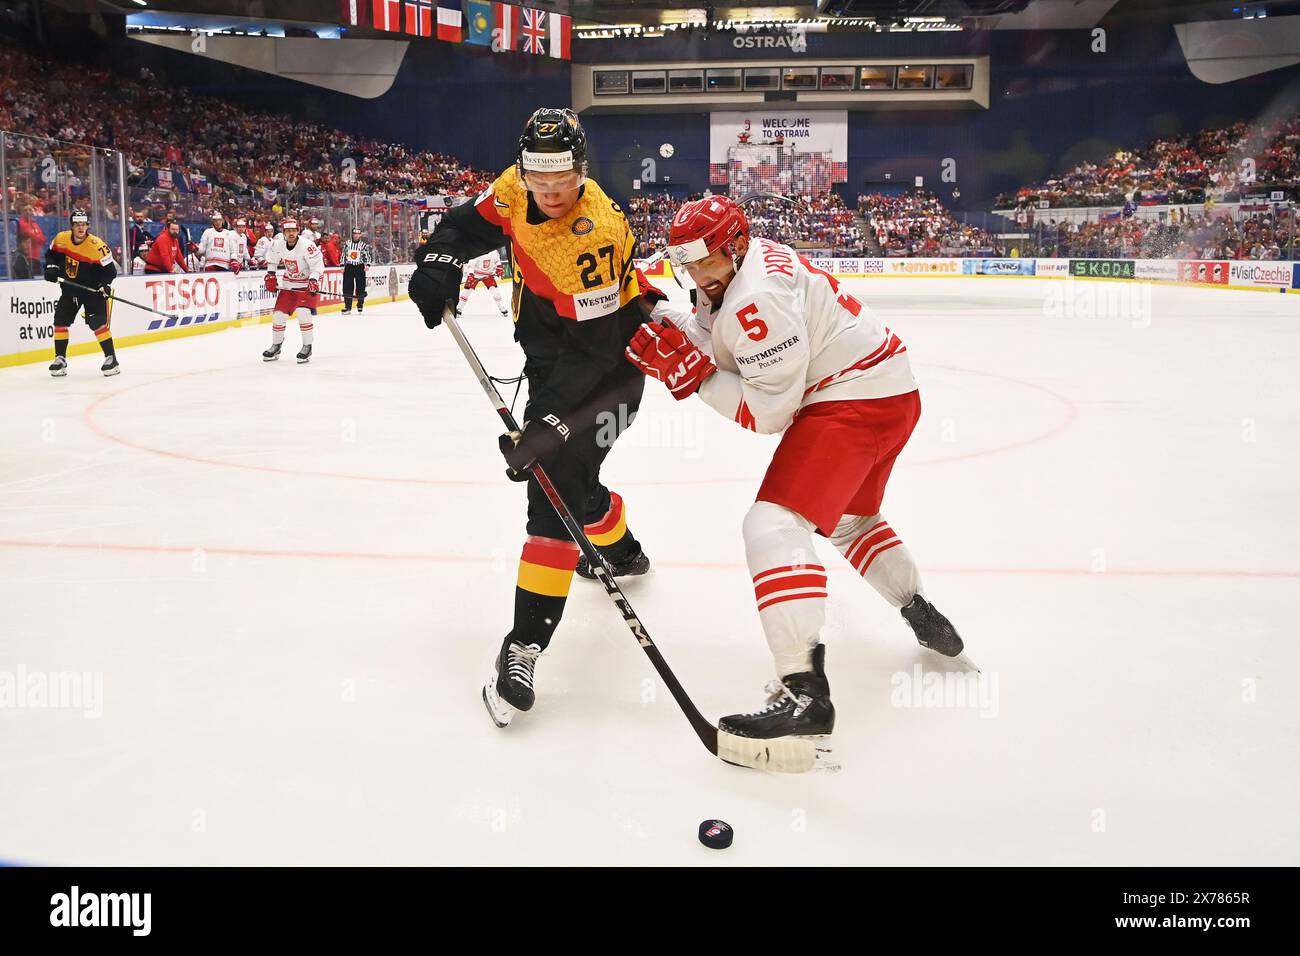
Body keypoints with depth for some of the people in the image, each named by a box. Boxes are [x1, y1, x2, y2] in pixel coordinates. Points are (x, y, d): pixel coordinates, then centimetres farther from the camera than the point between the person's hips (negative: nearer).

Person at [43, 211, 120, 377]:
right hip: (70, 288, 5)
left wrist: (105, 285, -30)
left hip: (93, 289, -5)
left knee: (98, 322, -16)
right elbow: (51, 254, 13)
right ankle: (60, 359, 14)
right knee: (60, 320, 2)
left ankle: (111, 358, -7)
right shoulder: (61, 239, -6)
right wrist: (51, 267, -5)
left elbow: (110, 270, -16)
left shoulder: (97, 246, -21)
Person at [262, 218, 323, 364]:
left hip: (307, 283, -5)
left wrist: (313, 280, -36)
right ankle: (276, 347, 22)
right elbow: (272, 258, 12)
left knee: (303, 313, -20)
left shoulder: (307, 246, -25)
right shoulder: (278, 244, -9)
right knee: (279, 313, 4)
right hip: (288, 283, 5)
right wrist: (270, 275, 6)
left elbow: (318, 264, -23)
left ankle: (307, 347, -5)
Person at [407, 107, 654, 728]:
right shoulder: (517, 190, -8)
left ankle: (527, 641, -22)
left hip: (606, 366, -9)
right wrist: (440, 259, -9)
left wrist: (548, 421, -38)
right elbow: (476, 222, 12)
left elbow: (592, 352, -33)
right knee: (568, 477, 23)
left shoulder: (597, 234, -31)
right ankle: (621, 550, 52)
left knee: (560, 480, -21)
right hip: (553, 359, 9)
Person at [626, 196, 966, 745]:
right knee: (846, 517, 32)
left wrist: (693, 373, -21)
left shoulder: (757, 297, -23)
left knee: (774, 526, -21)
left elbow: (769, 412, -23)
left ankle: (804, 692, -28)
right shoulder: (730, 273, 7)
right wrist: (656, 317, -1)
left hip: (855, 401, -12)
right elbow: (709, 336, 14)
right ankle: (924, 618, 50)